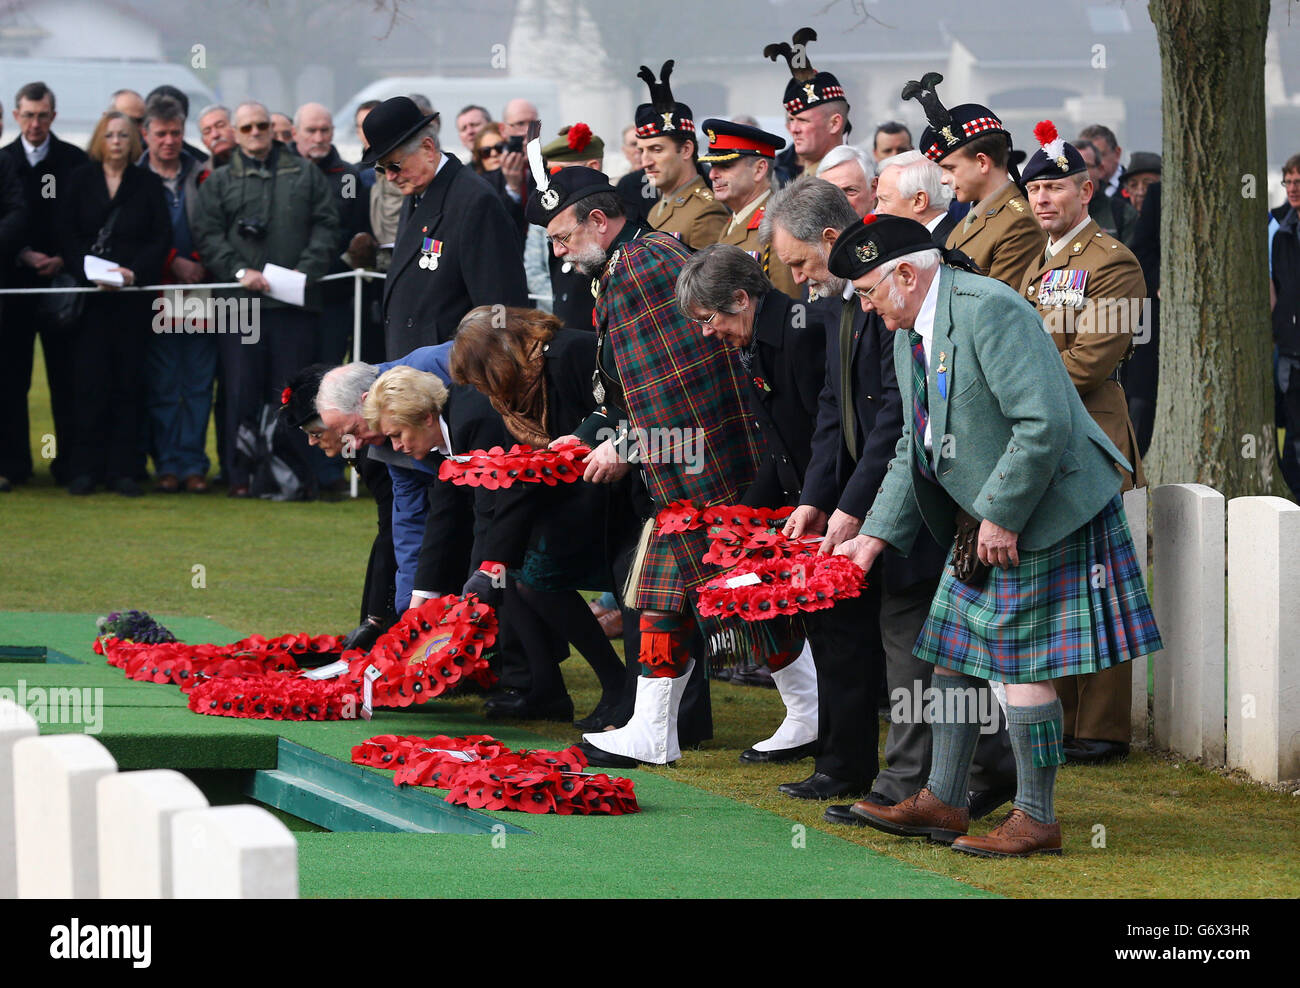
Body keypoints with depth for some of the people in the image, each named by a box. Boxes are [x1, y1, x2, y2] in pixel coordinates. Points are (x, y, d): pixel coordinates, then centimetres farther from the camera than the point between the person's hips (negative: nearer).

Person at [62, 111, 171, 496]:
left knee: (128, 382, 0)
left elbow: (162, 239, 3)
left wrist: (135, 272, -12)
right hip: (89, 292, 0)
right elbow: (70, 236, 3)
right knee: (90, 381, -5)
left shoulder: (148, 184, 8)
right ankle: (85, 468, -1)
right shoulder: (80, 180, 8)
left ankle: (123, 469, 3)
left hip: (133, 297, 0)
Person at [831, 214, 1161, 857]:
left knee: (1020, 665, -6)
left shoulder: (989, 311, -20)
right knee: (954, 654, 13)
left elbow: (1045, 425, -26)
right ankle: (943, 803, 23)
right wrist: (875, 535, 13)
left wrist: (1000, 515, -22)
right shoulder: (909, 335, 12)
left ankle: (1036, 821, 3)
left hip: (1039, 511, -10)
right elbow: (914, 450, 20)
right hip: (981, 519, 10)